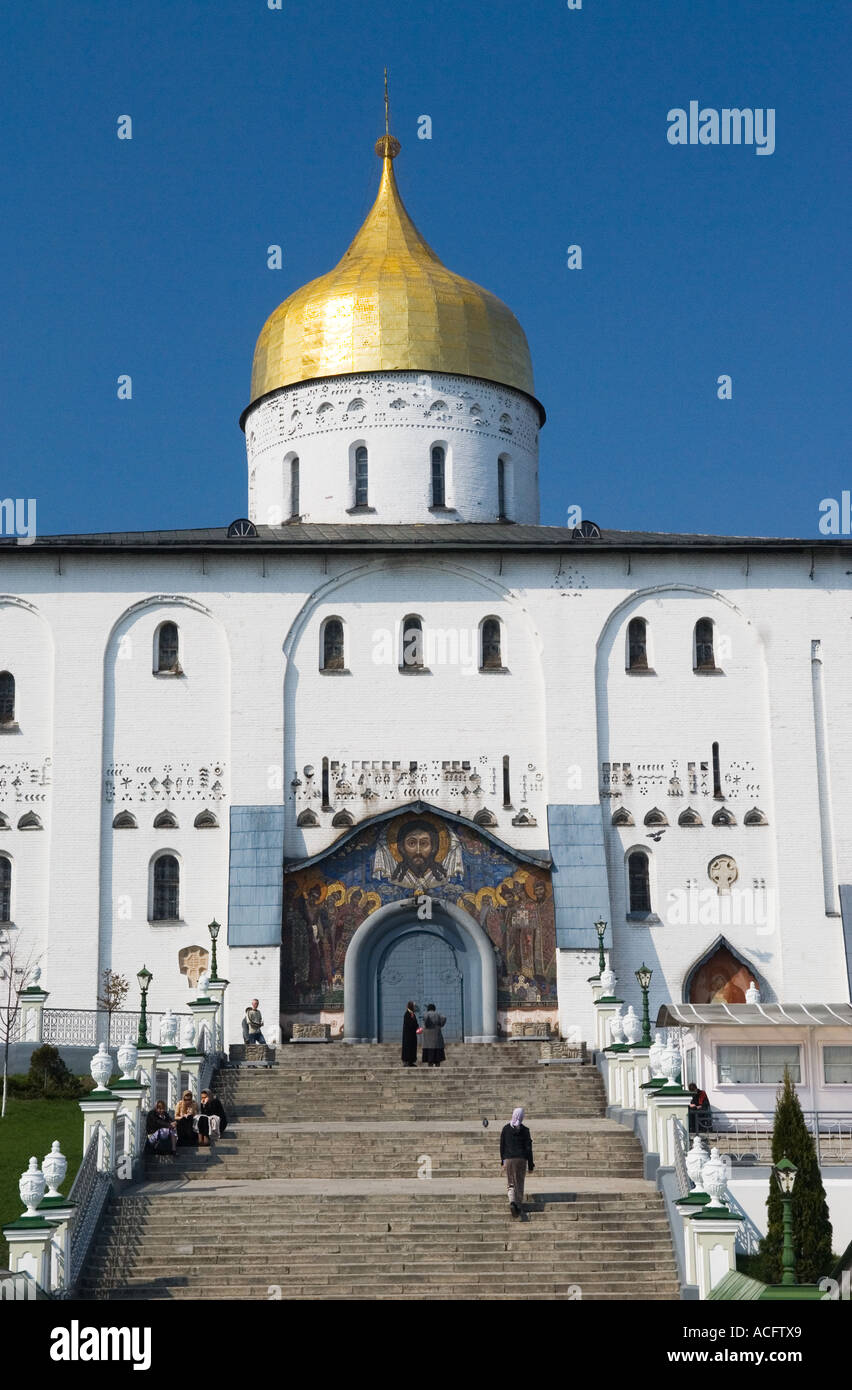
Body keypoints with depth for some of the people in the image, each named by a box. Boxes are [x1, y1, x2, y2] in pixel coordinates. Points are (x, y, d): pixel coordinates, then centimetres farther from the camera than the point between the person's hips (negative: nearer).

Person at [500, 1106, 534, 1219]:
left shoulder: (506, 1128, 0)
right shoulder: (524, 1130, -6)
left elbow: (502, 1145, 5)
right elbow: (528, 1148, -4)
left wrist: (503, 1160, 17)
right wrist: (531, 1165, 2)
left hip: (508, 1159, 1)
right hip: (521, 1159, -1)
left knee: (511, 1183, 9)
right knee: (519, 1184, 10)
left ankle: (512, 1202, -15)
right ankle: (519, 1207, 11)